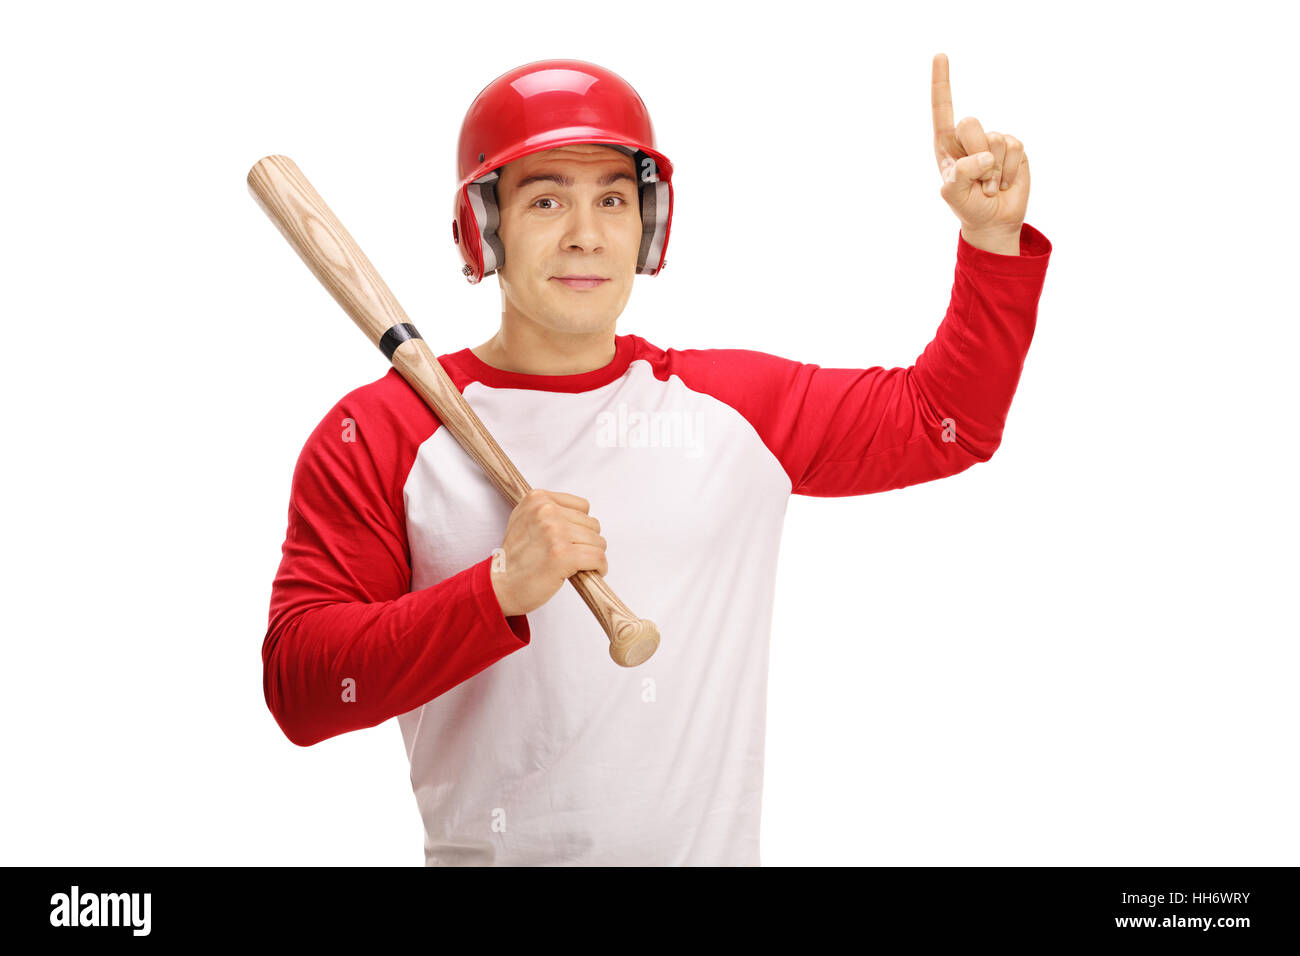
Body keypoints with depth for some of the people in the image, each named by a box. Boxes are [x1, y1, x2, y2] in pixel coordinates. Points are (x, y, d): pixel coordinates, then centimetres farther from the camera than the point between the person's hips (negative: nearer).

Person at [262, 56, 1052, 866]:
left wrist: (994, 238, 2)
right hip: (487, 852, -2)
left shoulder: (739, 405, 5)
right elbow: (296, 686, -13)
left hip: (714, 849, 3)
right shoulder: (377, 433, -5)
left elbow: (945, 420, 13)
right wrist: (499, 590, -25)